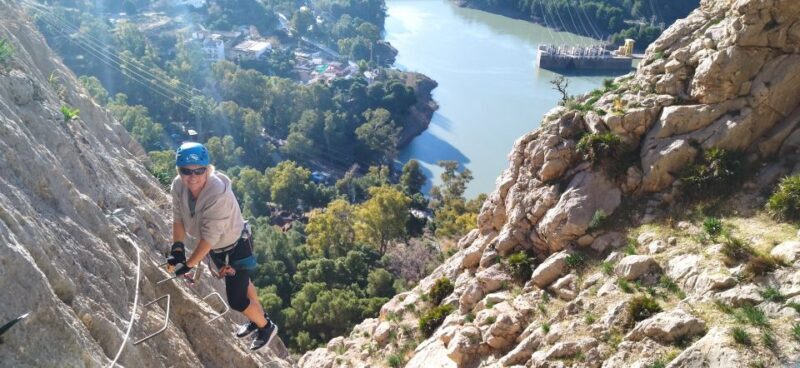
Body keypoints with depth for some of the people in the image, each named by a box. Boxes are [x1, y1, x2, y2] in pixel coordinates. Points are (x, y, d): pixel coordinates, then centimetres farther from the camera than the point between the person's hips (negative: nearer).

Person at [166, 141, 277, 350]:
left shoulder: (218, 194, -39)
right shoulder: (178, 186, -19)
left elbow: (209, 237, -35)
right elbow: (178, 218, -8)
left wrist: (188, 264, -29)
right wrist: (177, 248, -18)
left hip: (237, 246, -7)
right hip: (216, 248, 7)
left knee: (236, 300, -2)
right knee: (241, 282, 27)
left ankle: (266, 327, 26)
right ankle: (258, 317, 51)